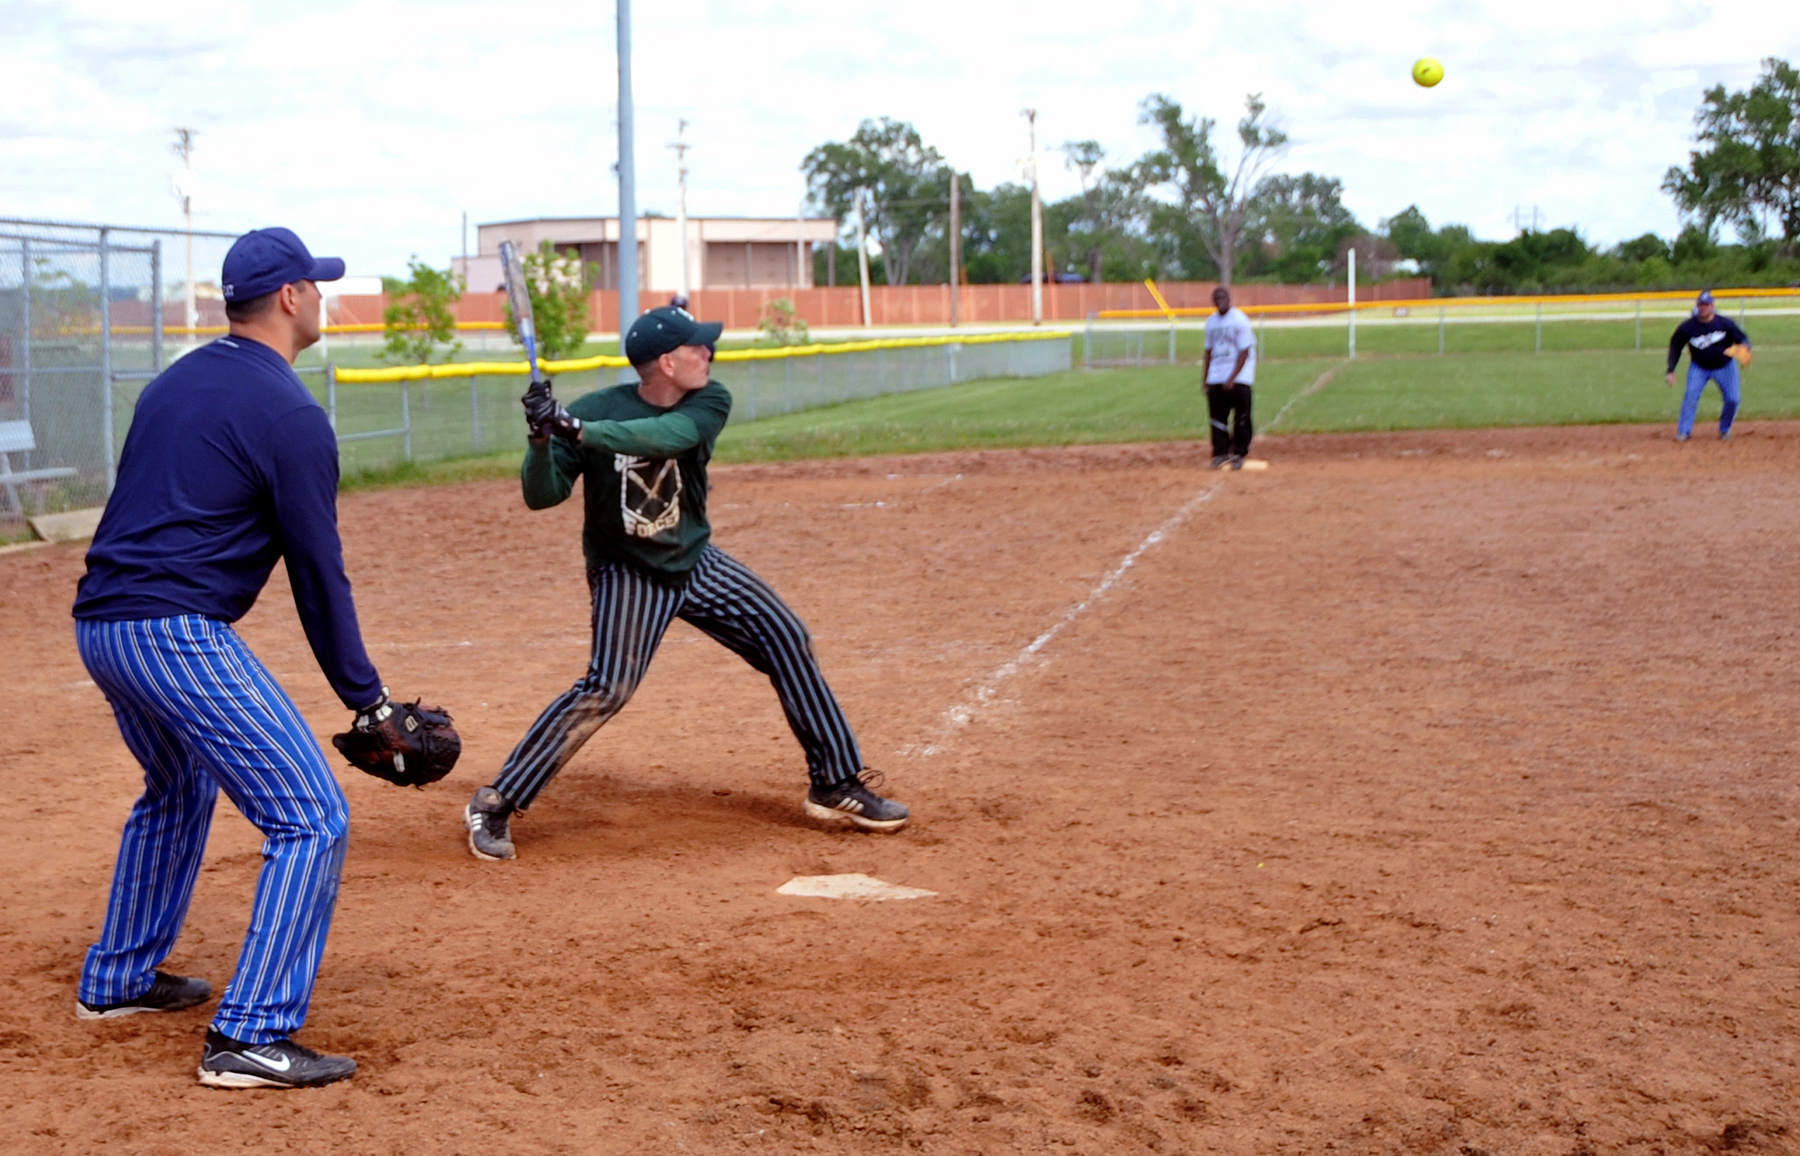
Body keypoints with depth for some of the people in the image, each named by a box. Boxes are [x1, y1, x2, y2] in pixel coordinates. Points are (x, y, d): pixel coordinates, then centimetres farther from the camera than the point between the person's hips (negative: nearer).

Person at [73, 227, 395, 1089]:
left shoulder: (174, 382, 17)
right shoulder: (289, 415, -9)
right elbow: (318, 572, -10)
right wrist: (365, 698, -4)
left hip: (98, 622, 10)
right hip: (177, 632, -9)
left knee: (178, 786, 33)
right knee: (312, 822, -7)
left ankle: (116, 981, 41)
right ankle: (249, 1039, -12)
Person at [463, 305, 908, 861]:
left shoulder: (709, 403, -11)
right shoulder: (595, 410, -18)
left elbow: (663, 435, -34)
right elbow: (542, 496, -19)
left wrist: (578, 430, -45)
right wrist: (542, 438, -39)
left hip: (697, 562, 5)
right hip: (626, 572, -5)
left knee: (789, 643, 1)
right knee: (608, 687, -20)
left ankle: (837, 784, 14)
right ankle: (494, 804, -10)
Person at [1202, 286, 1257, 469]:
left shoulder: (1240, 320, -10)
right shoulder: (1211, 321, 9)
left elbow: (1244, 352, -13)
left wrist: (1232, 378, -18)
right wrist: (1205, 376, 10)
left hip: (1239, 378, -6)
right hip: (1216, 378, 6)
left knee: (1241, 417, -2)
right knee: (1217, 416, 4)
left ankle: (1239, 454, 7)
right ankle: (1221, 453, 12)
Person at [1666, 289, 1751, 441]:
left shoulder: (1725, 324, -17)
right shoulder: (1687, 327, -15)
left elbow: (1742, 338, -10)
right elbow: (1675, 348, -3)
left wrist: (1744, 349, -34)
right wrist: (1670, 371, -8)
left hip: (1725, 366, 1)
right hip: (1699, 367, 0)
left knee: (1732, 399, -8)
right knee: (1691, 395, -21)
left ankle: (1725, 429, 16)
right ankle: (1684, 430, -12)